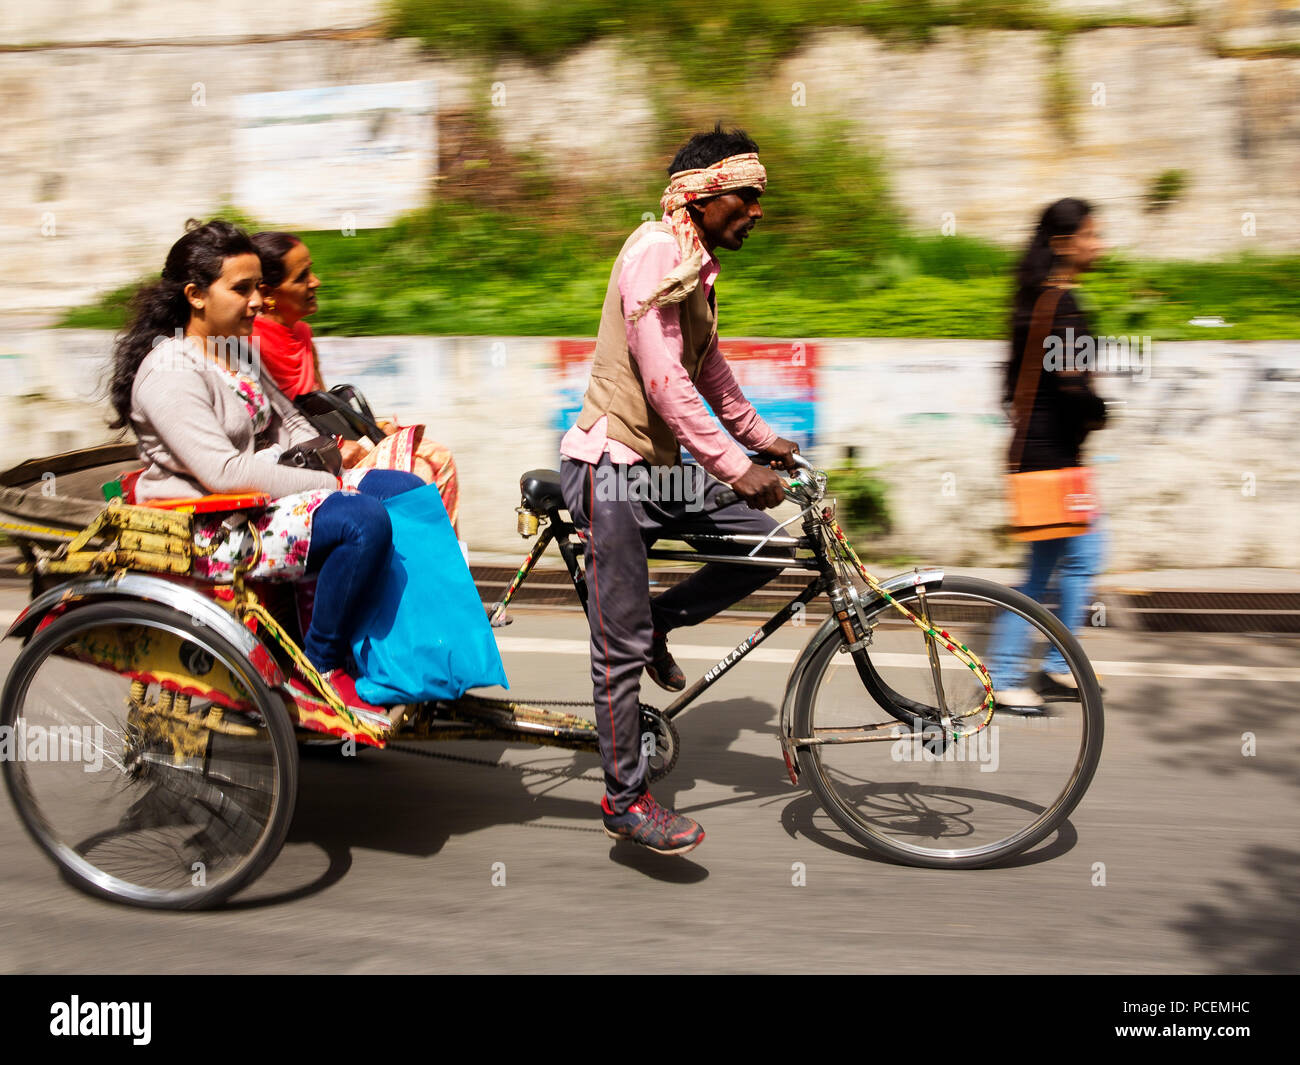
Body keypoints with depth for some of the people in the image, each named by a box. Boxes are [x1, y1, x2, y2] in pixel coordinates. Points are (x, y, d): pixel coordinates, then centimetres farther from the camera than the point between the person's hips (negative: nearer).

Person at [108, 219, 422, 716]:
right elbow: (224, 473, -24)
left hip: (263, 497, 10)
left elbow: (289, 423, 21)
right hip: (208, 529, -9)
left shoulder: (238, 352, 13)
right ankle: (320, 668, -14)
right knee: (364, 520, -29)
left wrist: (329, 462, 1)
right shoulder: (170, 371, -16)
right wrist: (326, 485, -21)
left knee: (406, 490, -4)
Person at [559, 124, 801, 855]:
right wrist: (737, 468, -25)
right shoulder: (655, 254, -17)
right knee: (622, 644, -4)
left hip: (658, 466, 9)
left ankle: (658, 625, 18)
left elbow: (709, 364, 25)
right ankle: (626, 800, 7)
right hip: (611, 467, -9)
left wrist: (759, 435, 23)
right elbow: (664, 381, -24)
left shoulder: (698, 264, 14)